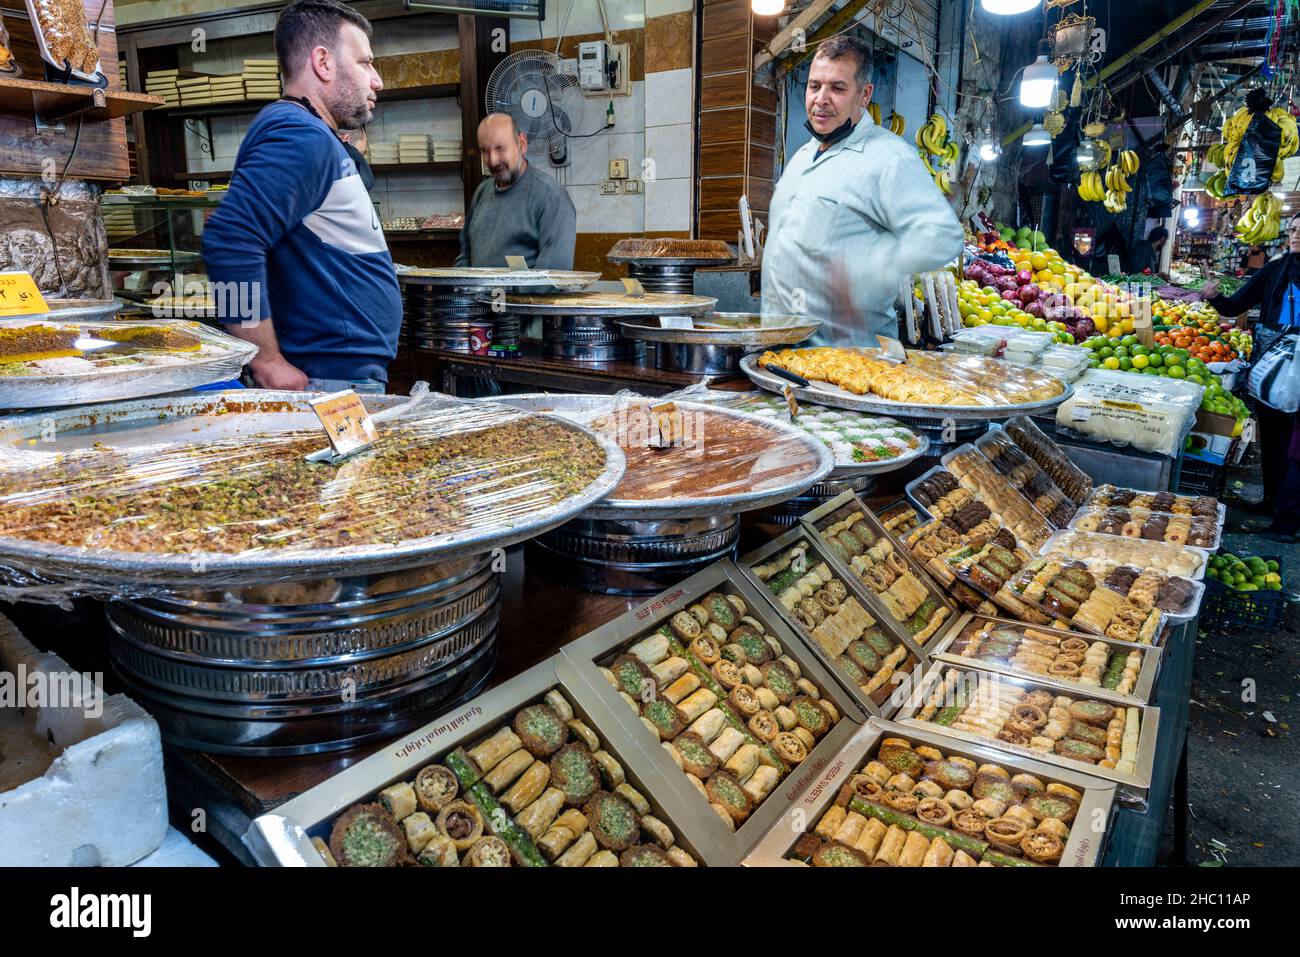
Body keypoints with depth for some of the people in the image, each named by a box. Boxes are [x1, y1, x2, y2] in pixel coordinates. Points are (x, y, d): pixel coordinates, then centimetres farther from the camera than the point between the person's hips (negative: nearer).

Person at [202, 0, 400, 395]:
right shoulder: (302, 136, -16)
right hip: (331, 381, -10)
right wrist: (267, 364, -25)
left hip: (353, 376, 10)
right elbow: (230, 241, -28)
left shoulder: (317, 138, 17)